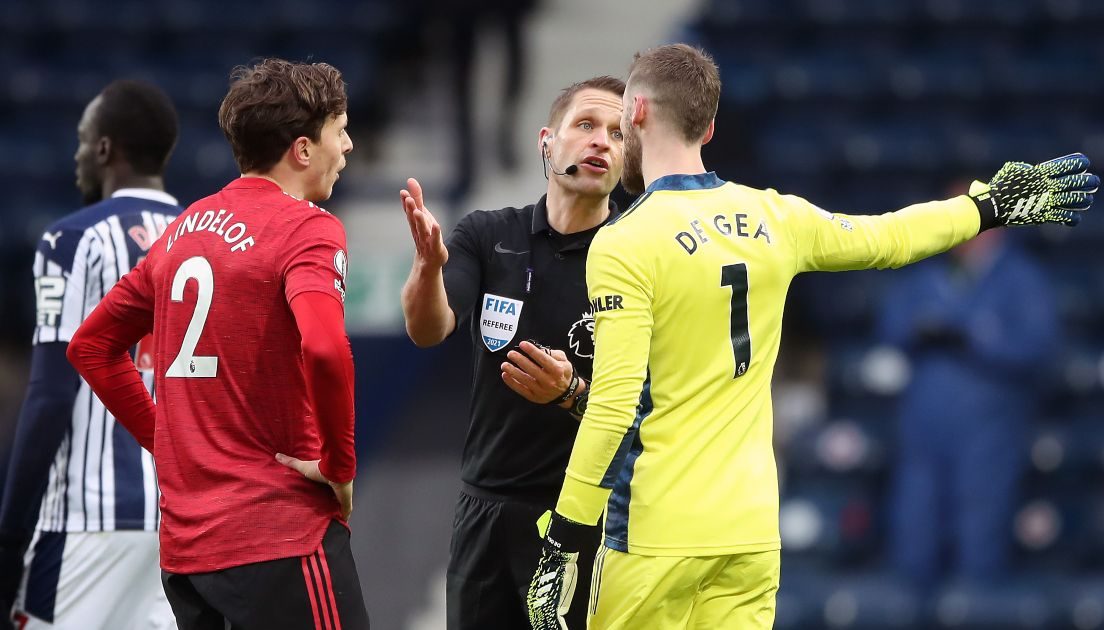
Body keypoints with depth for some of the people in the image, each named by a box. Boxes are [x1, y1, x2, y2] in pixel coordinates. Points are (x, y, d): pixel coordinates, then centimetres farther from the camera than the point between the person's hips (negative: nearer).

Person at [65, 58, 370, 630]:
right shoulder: (307, 228, -9)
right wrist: (338, 464, -14)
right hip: (279, 536, -8)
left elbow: (90, 346, 21)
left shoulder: (184, 228, 14)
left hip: (182, 541, 8)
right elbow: (324, 348, -27)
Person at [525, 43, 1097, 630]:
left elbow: (614, 407, -16)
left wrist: (560, 547, -13)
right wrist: (991, 205, 41)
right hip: (753, 531, 6)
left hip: (656, 538, -6)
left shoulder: (626, 243, -11)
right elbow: (889, 237, 24)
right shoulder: (773, 218, 6)